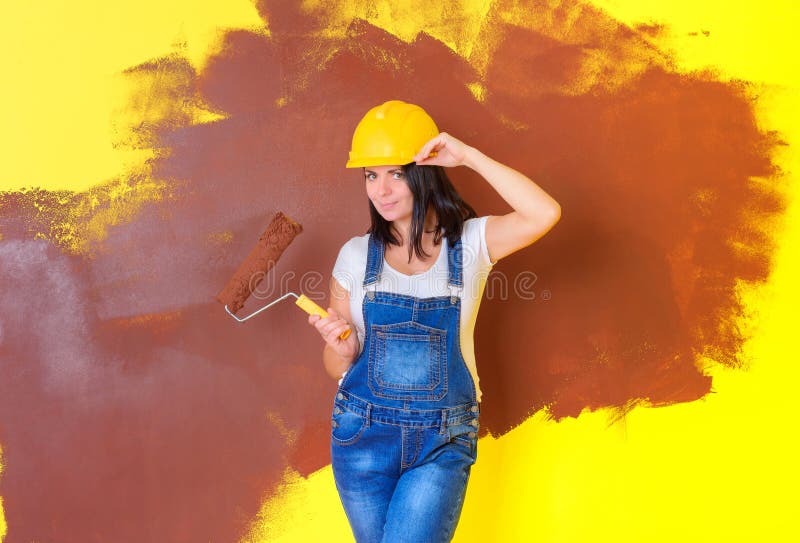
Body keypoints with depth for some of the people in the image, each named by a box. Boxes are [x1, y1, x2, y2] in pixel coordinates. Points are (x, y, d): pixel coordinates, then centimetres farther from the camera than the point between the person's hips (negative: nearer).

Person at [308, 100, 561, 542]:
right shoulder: (356, 255, 1)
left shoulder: (470, 243, -4)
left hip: (444, 442, -2)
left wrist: (469, 156, -20)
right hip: (363, 435, 2)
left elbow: (545, 214, -23)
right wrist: (341, 348, -17)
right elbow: (338, 368, 7)